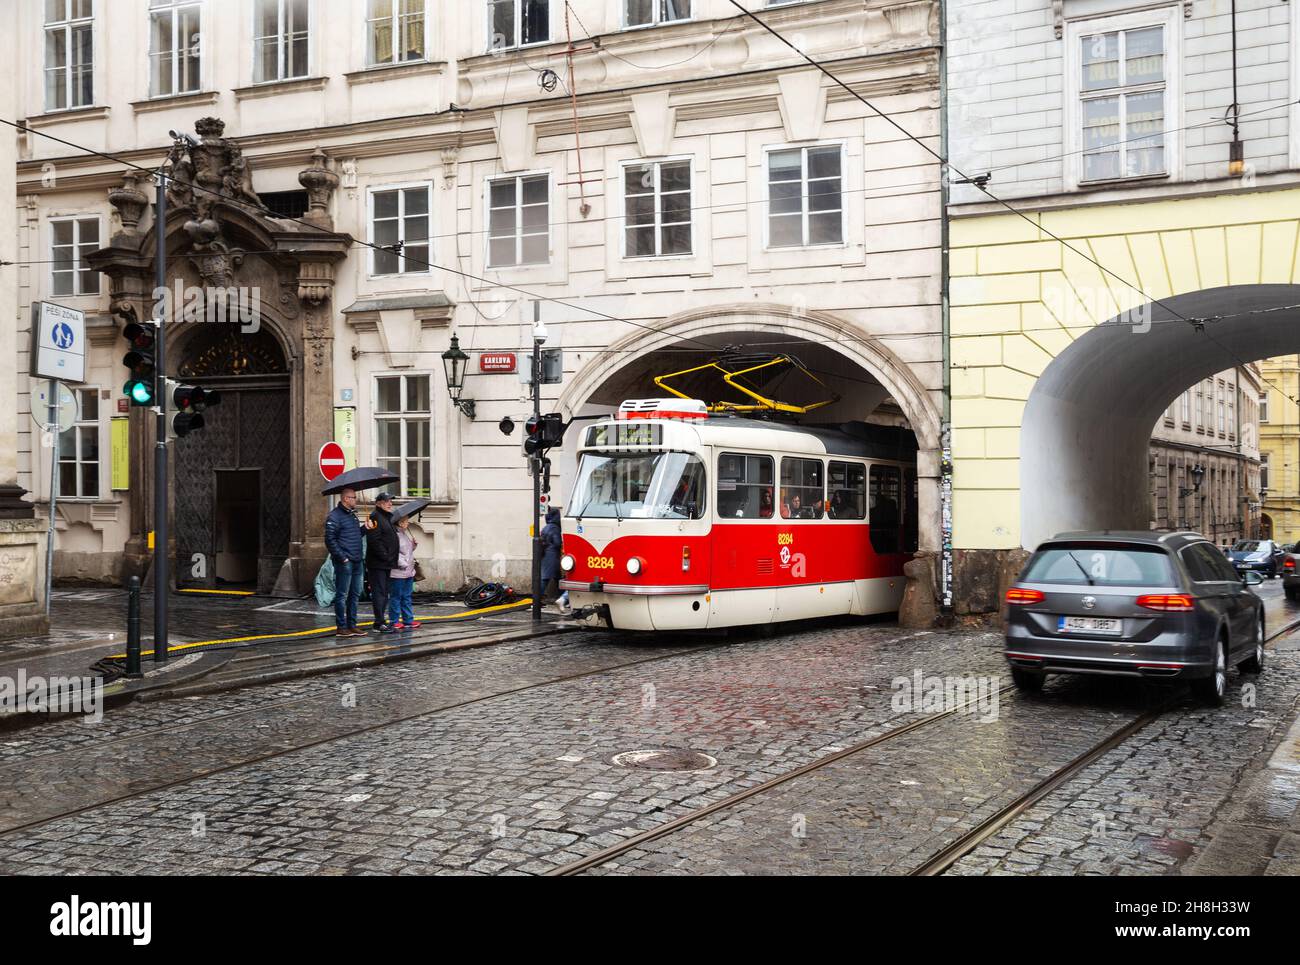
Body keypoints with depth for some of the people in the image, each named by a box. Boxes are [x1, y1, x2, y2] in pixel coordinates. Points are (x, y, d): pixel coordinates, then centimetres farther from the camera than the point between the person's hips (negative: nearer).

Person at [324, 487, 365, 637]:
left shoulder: (352, 515, 18)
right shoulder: (335, 516, -10)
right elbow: (330, 540, -15)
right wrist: (342, 557, -17)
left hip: (356, 562, 9)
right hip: (344, 563, -9)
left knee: (355, 594, 12)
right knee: (342, 595, -2)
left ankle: (352, 625, 19)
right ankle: (341, 627, 2)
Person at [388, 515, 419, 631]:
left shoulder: (407, 533, 15)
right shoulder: (395, 534, -15)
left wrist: (415, 544, 6)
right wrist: (404, 564, -17)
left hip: (409, 572, 9)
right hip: (398, 572, -9)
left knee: (407, 597, 13)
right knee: (396, 597, -1)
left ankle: (408, 620, 18)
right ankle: (394, 622, 5)